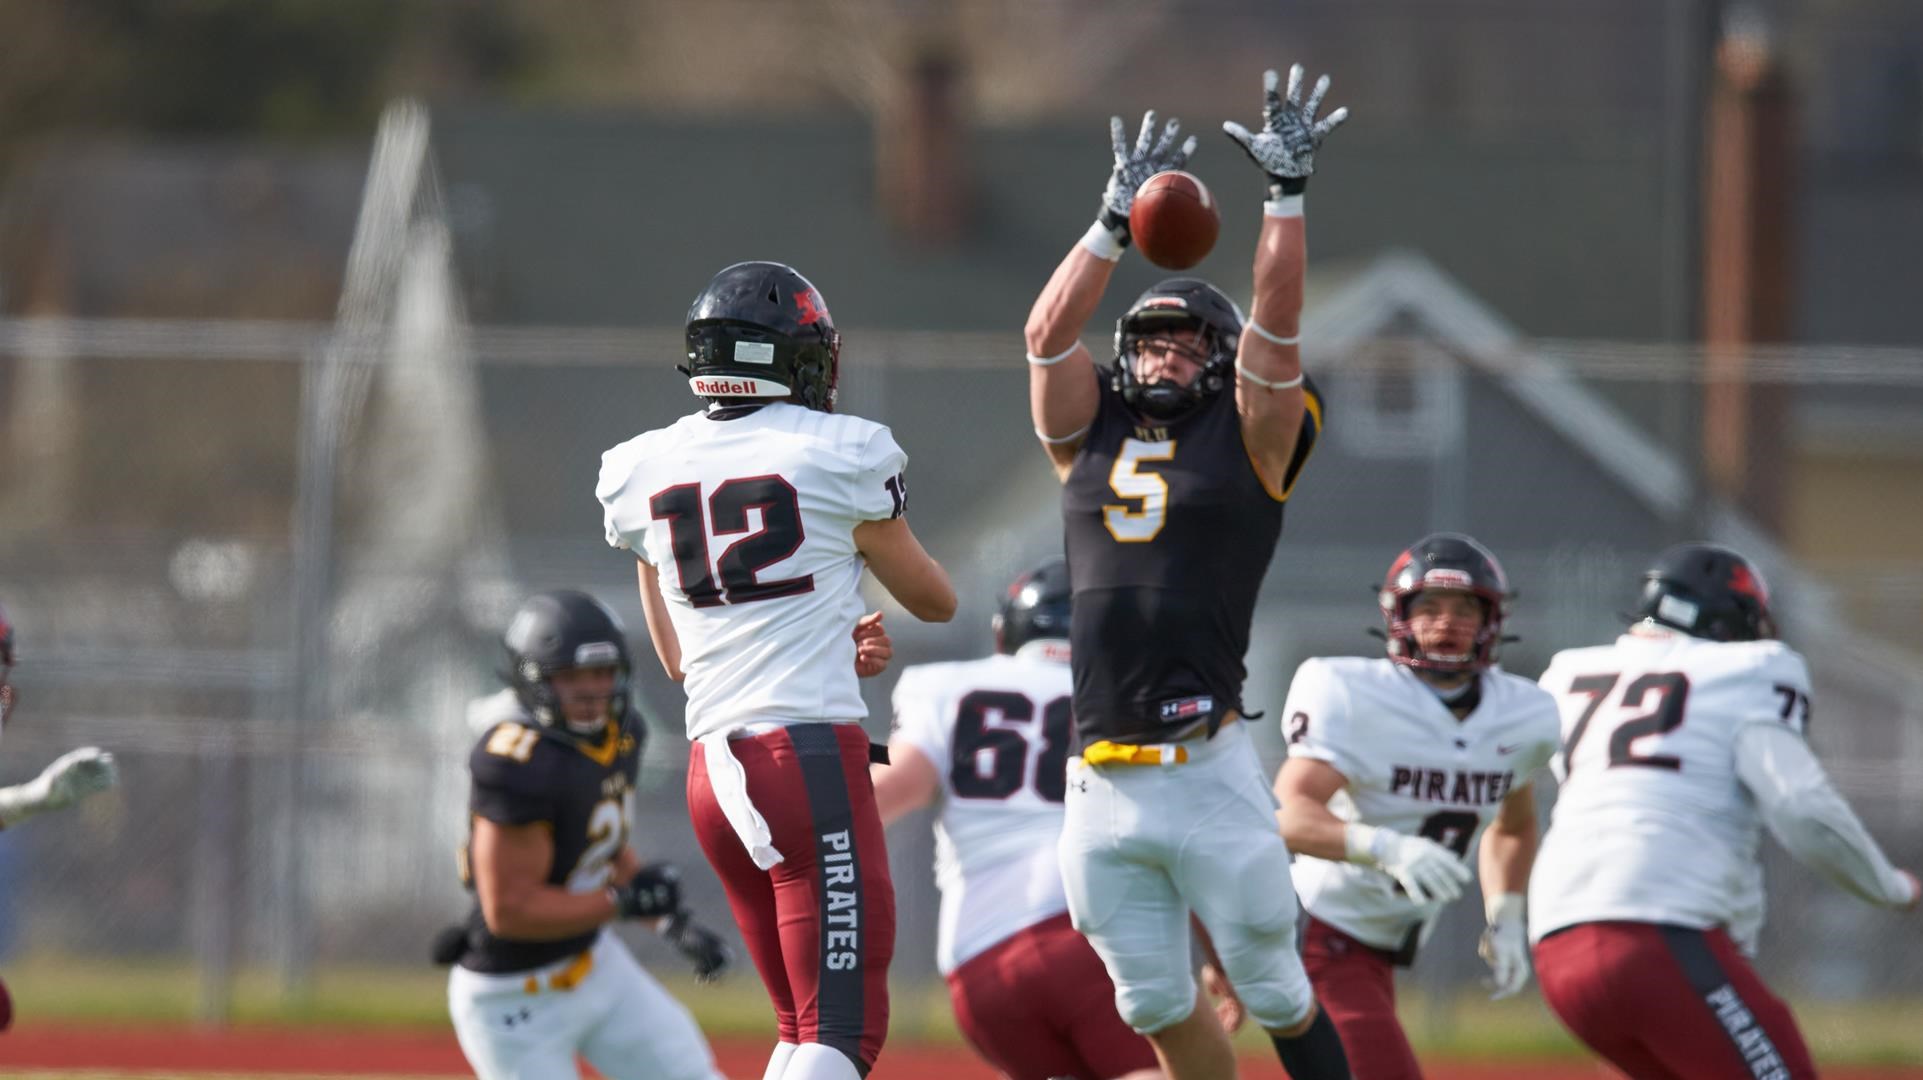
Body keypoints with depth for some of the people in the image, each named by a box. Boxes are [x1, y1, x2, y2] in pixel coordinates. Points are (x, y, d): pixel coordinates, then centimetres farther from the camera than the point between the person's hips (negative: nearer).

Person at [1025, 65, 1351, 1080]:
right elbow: (1047, 335, 5)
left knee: (1273, 990, 1)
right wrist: (1115, 223, 3)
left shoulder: (1249, 443, 5)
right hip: (1100, 792, 4)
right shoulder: (1090, 437, 15)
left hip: (1207, 776, -4)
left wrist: (1287, 194, -6)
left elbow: (1274, 327, -5)